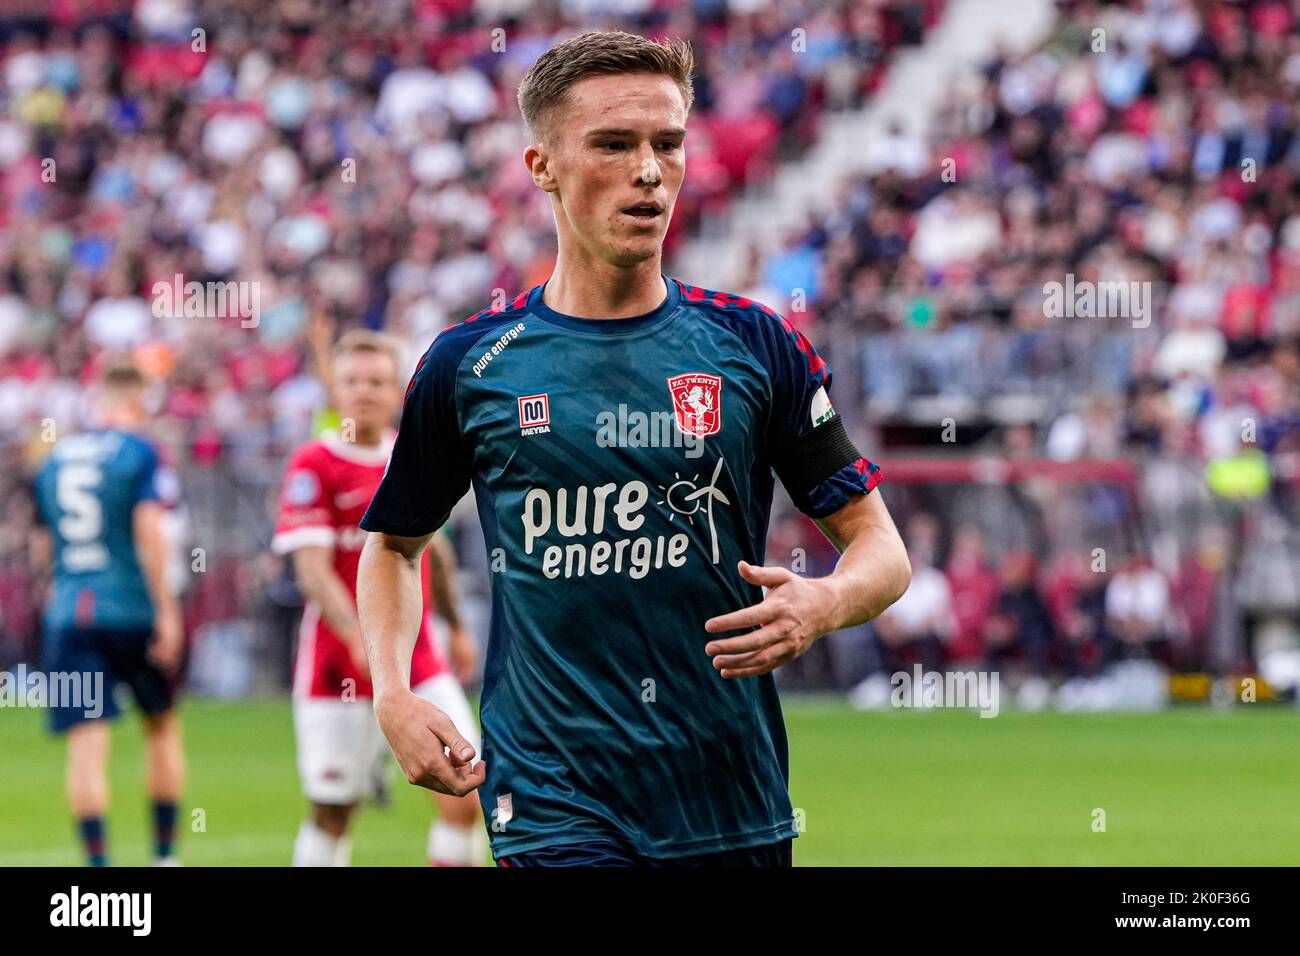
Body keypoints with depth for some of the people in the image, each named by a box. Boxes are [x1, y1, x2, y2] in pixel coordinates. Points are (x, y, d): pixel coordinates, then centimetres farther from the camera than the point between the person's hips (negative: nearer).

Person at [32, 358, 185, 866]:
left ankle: (98, 860, -16)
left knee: (86, 744, -4)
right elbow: (149, 530, -15)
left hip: (67, 614, 3)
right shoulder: (139, 452, -4)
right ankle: (165, 853, 20)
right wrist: (167, 611, -14)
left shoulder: (54, 458, 12)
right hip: (131, 610, -3)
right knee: (163, 727, 17)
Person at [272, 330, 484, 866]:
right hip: (337, 660, -4)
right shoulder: (314, 466, -9)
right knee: (332, 812, 2)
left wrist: (455, 627, 30)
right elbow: (313, 572, -17)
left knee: (464, 795, -8)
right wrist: (360, 636, -31)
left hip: (417, 656, 4)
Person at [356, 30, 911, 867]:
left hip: (733, 803, 2)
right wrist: (394, 697, 0)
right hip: (553, 800, -2)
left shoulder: (756, 346, 2)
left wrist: (824, 603, -17)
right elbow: (394, 544, 17)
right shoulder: (469, 364, 2)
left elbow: (880, 548, 6)